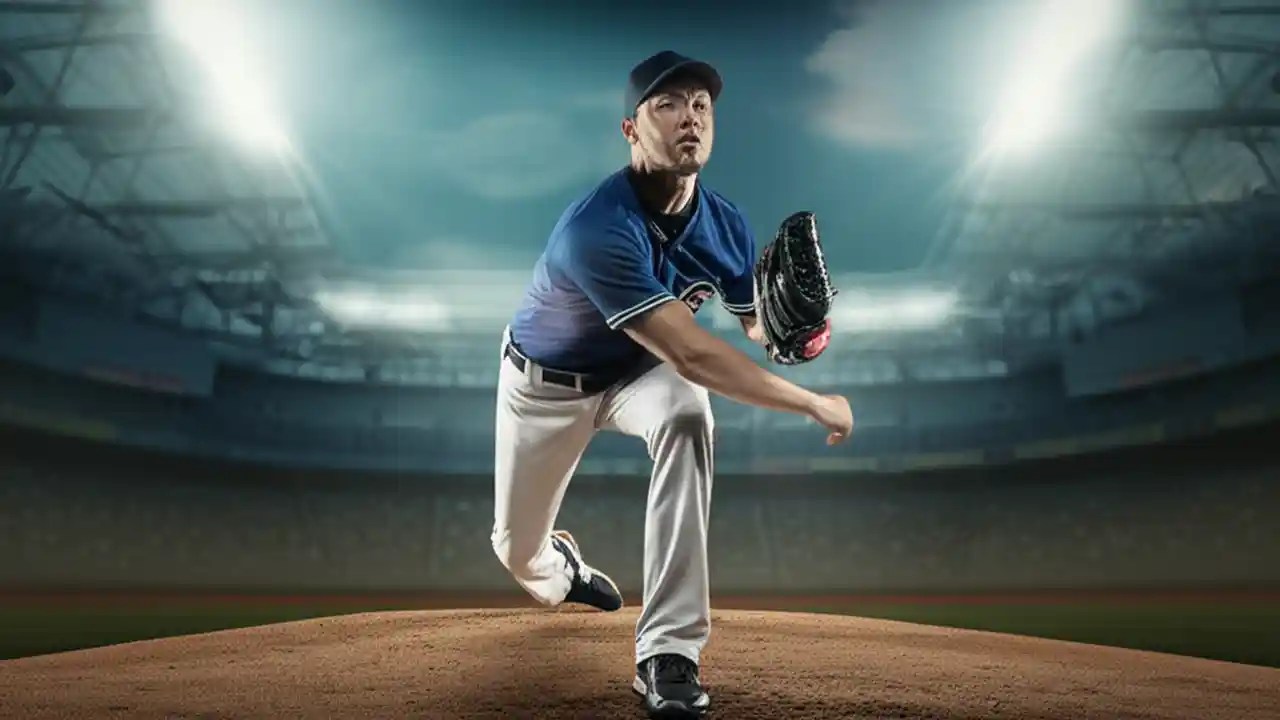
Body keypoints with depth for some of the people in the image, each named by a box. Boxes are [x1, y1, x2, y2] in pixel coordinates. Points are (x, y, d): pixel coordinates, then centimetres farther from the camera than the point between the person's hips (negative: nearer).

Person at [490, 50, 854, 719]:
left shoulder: (725, 223, -17)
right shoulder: (598, 227, -38)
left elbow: (758, 323, -5)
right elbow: (690, 354, -43)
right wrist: (815, 403, -37)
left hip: (635, 374, 3)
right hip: (544, 384, -2)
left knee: (687, 415, -34)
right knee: (517, 549, 10)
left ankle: (667, 653, -27)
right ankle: (561, 569, 54)